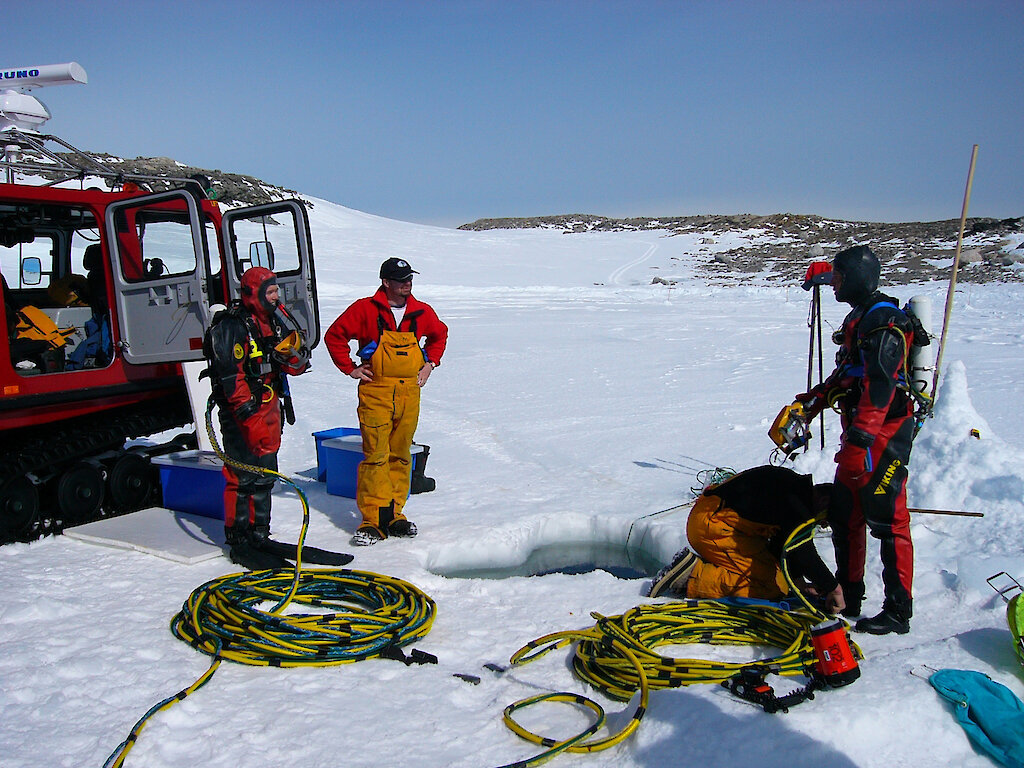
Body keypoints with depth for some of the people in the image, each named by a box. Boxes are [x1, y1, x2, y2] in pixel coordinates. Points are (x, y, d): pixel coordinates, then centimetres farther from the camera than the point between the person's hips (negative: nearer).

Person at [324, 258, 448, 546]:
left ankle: (394, 515, 18)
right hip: (376, 393, -4)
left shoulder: (422, 312, 8)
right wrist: (350, 369, 0)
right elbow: (334, 336, 2)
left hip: (409, 393, 4)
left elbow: (439, 334, 28)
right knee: (375, 455, -7)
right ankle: (373, 520, -3)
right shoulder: (365, 309, -4)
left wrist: (430, 363, 17)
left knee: (400, 455, 9)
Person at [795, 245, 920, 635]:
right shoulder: (859, 318, 17)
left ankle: (898, 611, 6)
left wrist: (859, 439, -29)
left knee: (888, 520, -4)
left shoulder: (884, 320, -15)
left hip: (885, 433, -10)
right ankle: (848, 597, 25)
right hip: (860, 431, 10)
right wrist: (811, 402, 20)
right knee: (844, 515, 14)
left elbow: (881, 386, -24)